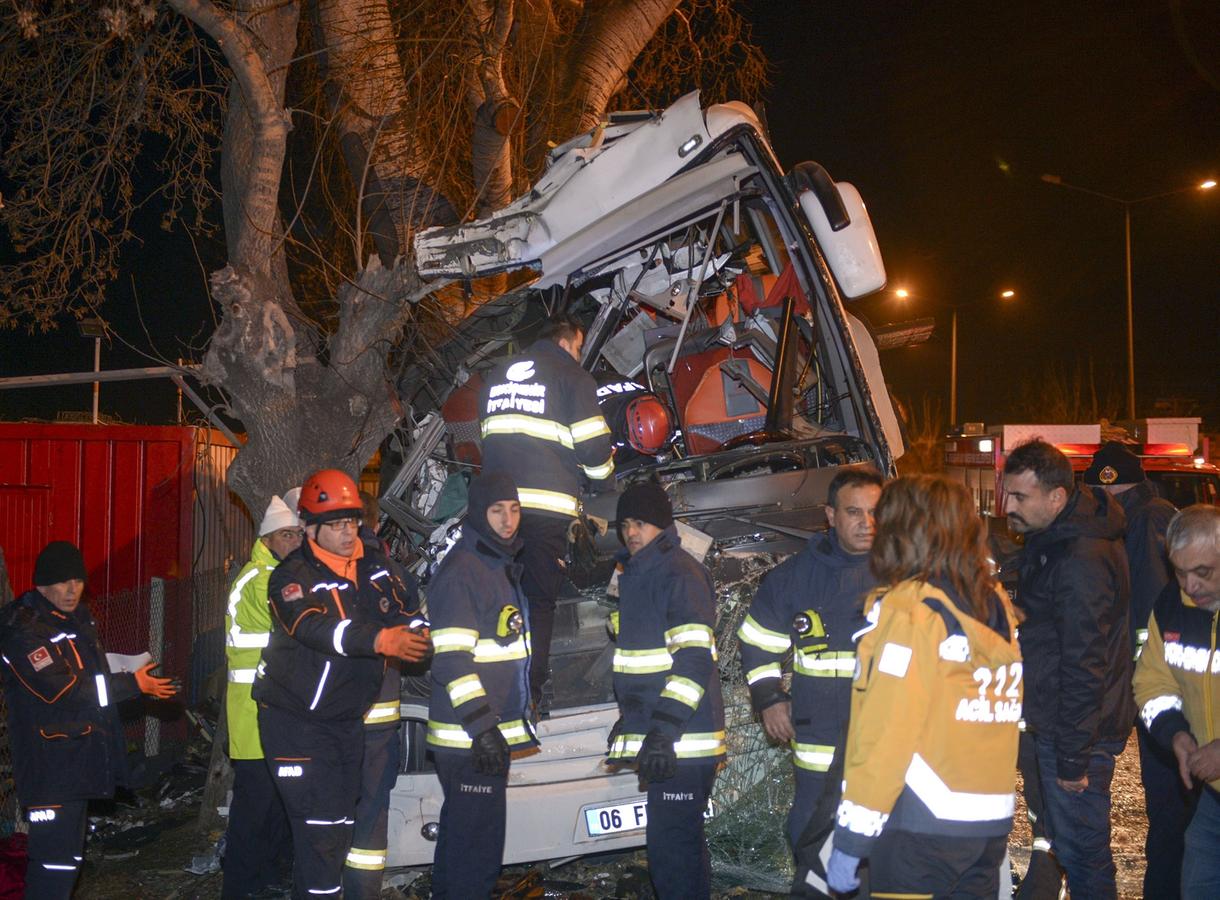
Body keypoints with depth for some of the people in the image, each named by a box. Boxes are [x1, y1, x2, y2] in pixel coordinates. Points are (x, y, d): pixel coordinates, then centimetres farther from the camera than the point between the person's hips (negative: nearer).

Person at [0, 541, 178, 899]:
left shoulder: (78, 616, 13)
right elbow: (62, 690, -22)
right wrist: (132, 684, -19)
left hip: (79, 757, 10)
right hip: (50, 763, -10)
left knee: (65, 852, 17)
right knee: (58, 856, -13)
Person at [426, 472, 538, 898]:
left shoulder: (503, 566, 15)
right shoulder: (460, 571, -15)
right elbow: (451, 659, -22)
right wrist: (482, 727, -25)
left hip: (491, 731, 10)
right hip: (468, 738, -10)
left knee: (461, 835, 20)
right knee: (479, 845, -8)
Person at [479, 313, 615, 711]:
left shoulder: (497, 375, 22)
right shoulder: (572, 376, 3)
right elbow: (593, 443, -1)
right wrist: (605, 482, 16)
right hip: (547, 504, -5)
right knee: (539, 599, 0)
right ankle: (528, 692, -4)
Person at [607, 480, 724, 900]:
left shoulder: (680, 574, -13)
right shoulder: (637, 574, 18)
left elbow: (694, 658, -21)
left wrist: (664, 730, -26)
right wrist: (630, 720, 25)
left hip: (683, 740, -10)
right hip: (660, 737, 10)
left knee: (671, 844, -10)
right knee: (682, 841, 18)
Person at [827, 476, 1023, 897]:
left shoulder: (910, 610, -14)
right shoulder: (998, 604, 6)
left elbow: (884, 732, -16)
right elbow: (1003, 716, 6)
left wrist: (850, 840, -13)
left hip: (924, 823, -7)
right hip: (993, 821, 7)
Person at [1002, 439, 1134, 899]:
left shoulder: (1080, 562, -26)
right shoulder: (1050, 538, 6)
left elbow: (1084, 667, -24)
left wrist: (1073, 757, -19)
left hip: (1077, 731, -10)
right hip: (1052, 722, 10)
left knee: (1080, 846, 1)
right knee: (1061, 834, 21)